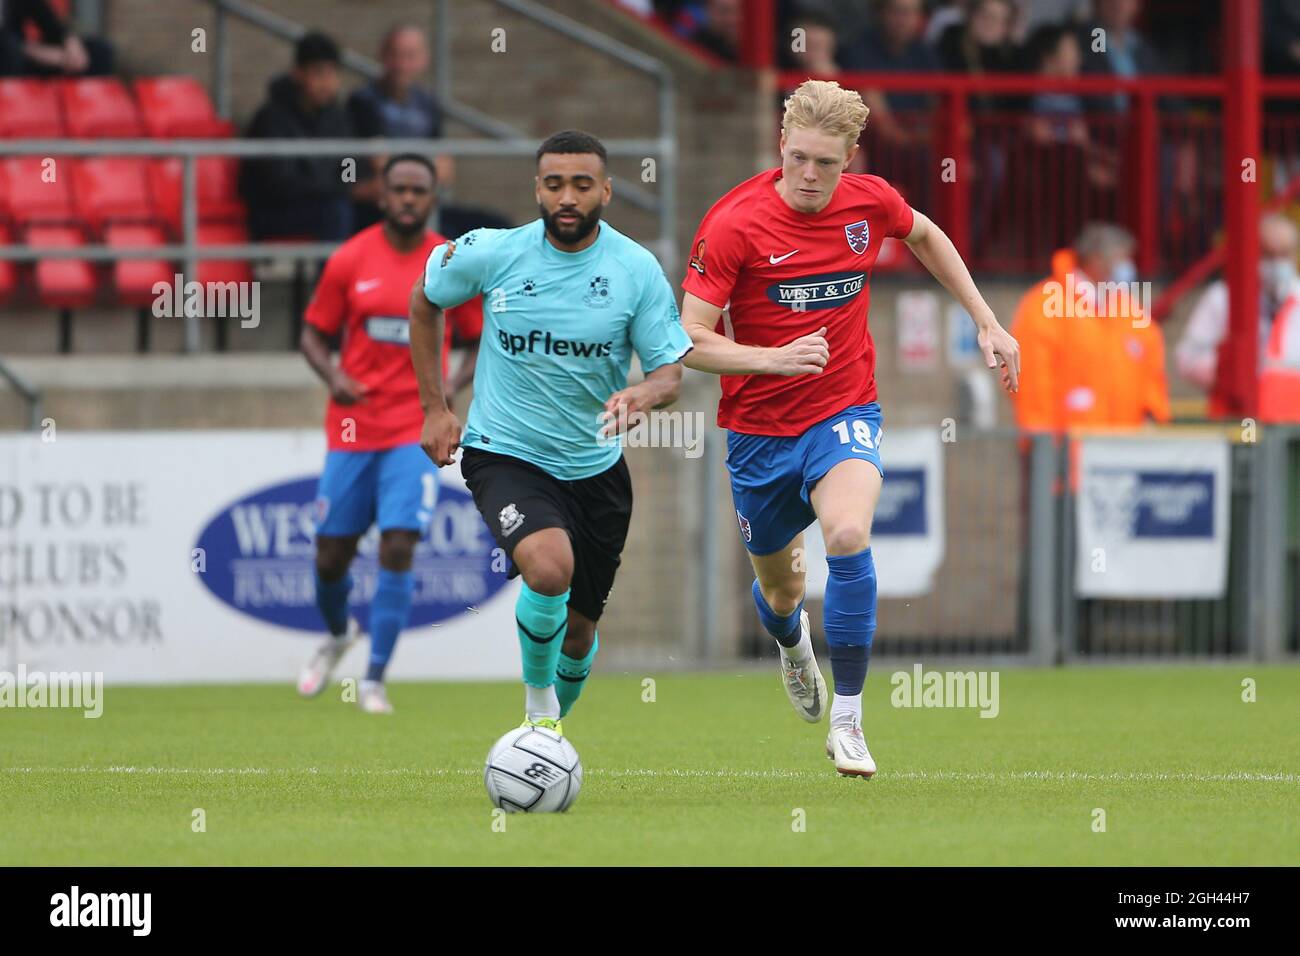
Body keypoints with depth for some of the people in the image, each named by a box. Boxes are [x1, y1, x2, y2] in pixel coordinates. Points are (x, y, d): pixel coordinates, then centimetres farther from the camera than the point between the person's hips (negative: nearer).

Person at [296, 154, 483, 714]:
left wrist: (453, 387, -8)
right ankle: (338, 635, 39)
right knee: (331, 557, 6)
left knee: (397, 551, -14)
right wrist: (333, 377, -12)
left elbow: (478, 343, 11)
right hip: (353, 430, 1)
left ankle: (374, 682, -6)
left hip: (417, 431, -1)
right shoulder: (350, 261, 1)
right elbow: (313, 334, 8)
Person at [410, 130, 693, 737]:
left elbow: (669, 372, -6)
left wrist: (644, 396, -31)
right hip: (504, 454, -3)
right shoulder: (492, 254, -11)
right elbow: (424, 301, 9)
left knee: (579, 624, 13)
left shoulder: (637, 270, -10)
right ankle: (538, 702, -5)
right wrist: (434, 408, 6)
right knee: (549, 568, -31)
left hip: (595, 465, 3)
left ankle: (554, 721, 43)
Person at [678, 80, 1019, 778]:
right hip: (759, 427, 0)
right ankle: (794, 645, 57)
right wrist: (773, 359, -34)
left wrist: (987, 323, 18)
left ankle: (847, 717, -18)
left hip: (845, 413, 0)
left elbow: (924, 236, 19)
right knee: (779, 591, 15)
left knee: (847, 536, -30)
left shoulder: (870, 202, -6)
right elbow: (692, 342, -18)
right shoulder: (734, 224, -18)